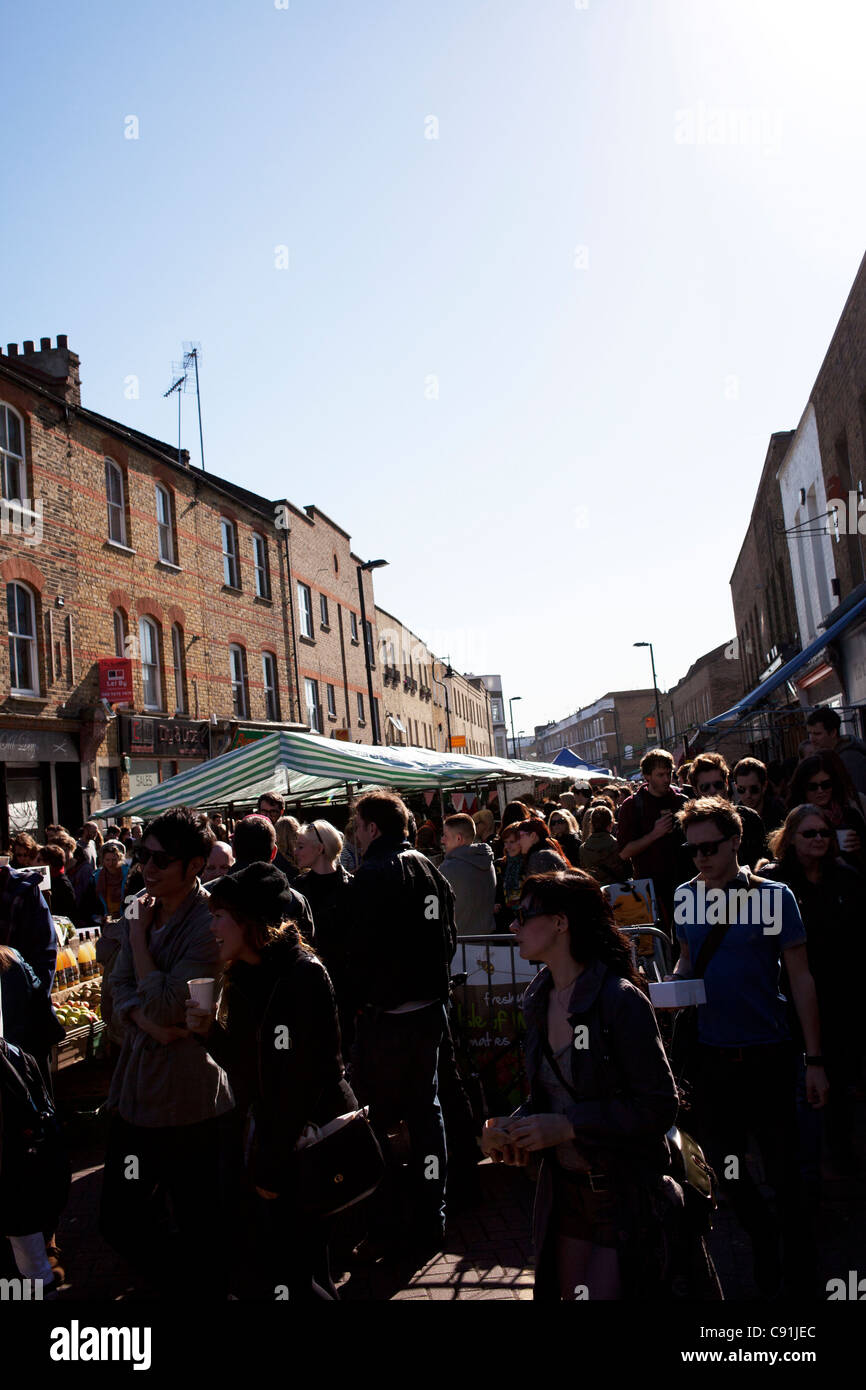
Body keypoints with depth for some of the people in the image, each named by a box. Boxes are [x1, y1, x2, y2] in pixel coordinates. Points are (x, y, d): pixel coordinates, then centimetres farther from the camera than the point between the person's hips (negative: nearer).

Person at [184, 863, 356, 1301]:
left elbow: (307, 1079, -21)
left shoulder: (304, 976, -21)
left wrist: (274, 1164, -16)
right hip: (272, 1142, 8)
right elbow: (247, 1067, 10)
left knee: (290, 1274, 1)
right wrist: (210, 1031, -7)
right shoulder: (243, 979, 6)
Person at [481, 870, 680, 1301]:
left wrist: (566, 1126, -23)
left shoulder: (620, 999, -21)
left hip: (624, 1194, -7)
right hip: (564, 1189, 7)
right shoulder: (539, 999, 3)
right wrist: (511, 1127, -6)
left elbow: (659, 1105, -20)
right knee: (567, 1293, 16)